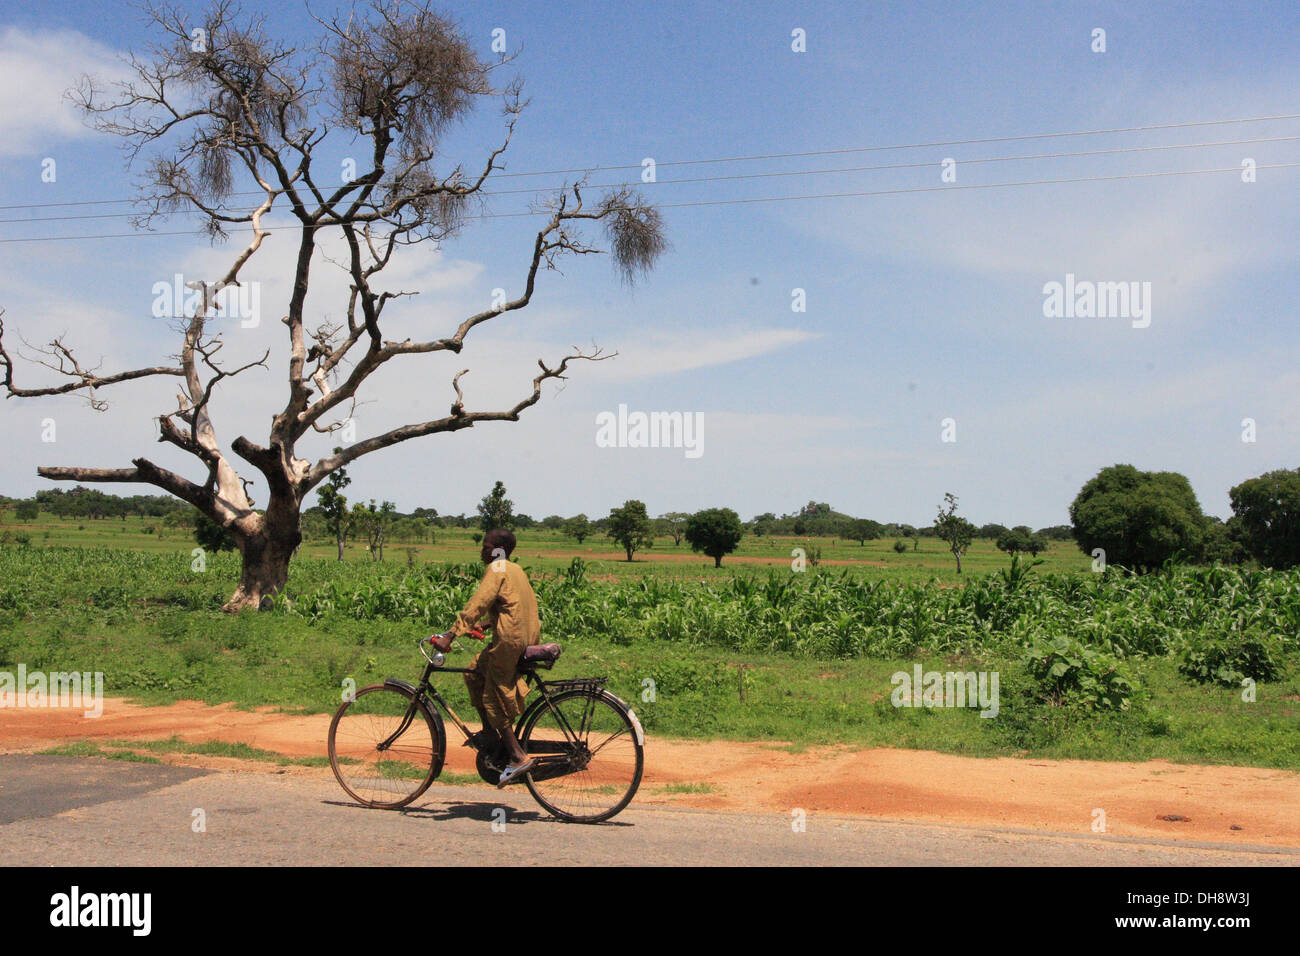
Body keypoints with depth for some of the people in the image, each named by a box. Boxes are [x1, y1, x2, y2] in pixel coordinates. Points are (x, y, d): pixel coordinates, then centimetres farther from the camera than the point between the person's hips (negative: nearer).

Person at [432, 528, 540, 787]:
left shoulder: (497, 569, -9)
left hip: (510, 640, -9)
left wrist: (450, 635, -21)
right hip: (530, 636, 9)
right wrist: (482, 624, 23)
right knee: (474, 672, 20)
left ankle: (518, 758, -4)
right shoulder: (514, 569, 19)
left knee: (494, 699, -2)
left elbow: (477, 604, -18)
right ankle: (490, 734, 22)